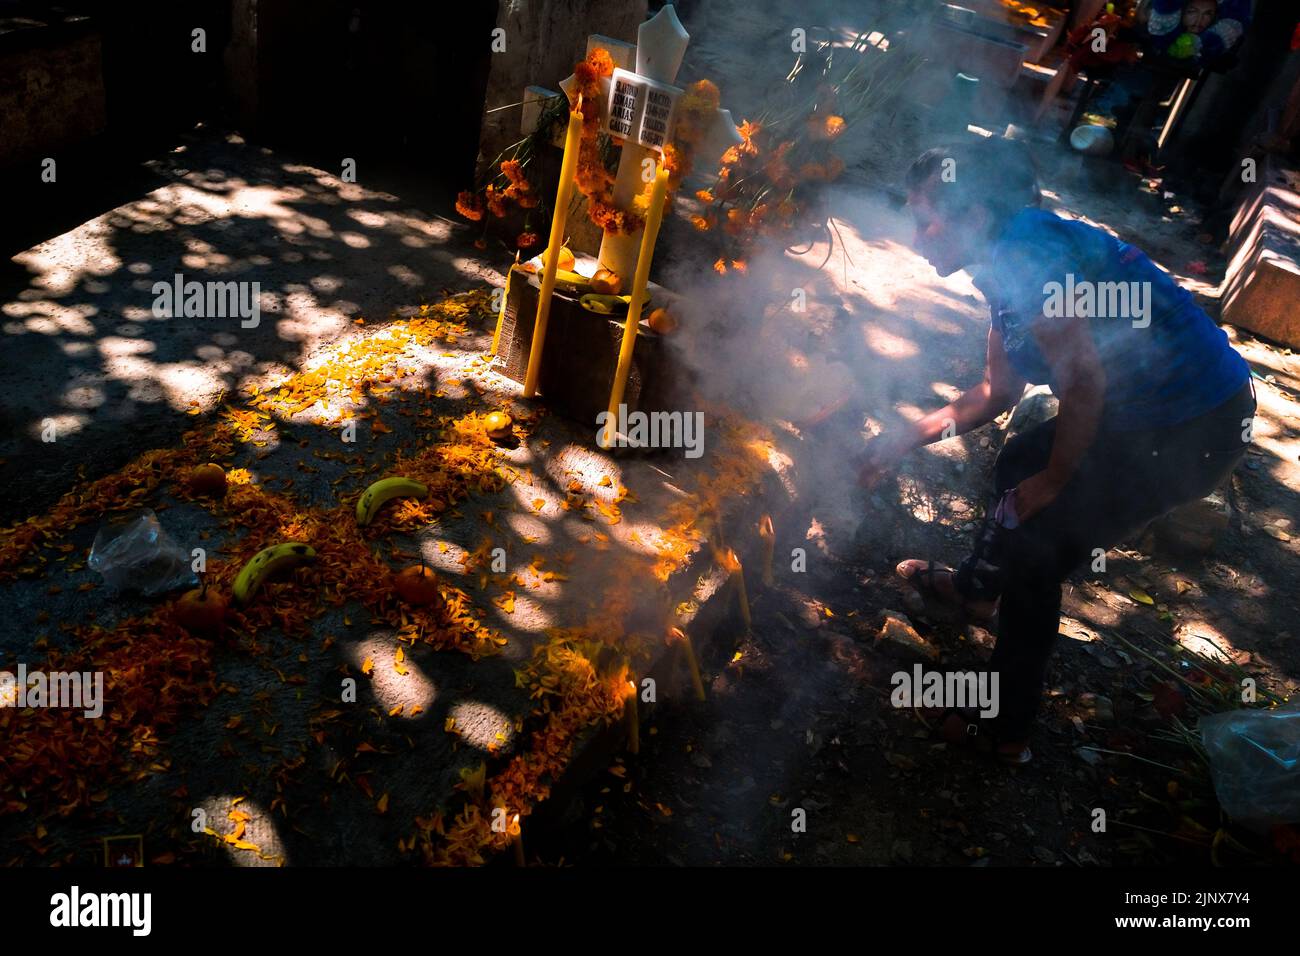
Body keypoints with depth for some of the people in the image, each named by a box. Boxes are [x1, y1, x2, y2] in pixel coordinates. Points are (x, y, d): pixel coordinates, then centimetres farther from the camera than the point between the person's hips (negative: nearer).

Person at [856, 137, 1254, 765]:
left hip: (1193, 431, -10)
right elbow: (999, 390, 16)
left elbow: (1083, 377, -27)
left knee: (1035, 551, -1)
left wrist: (1052, 481, -13)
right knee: (1019, 465, 24)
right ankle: (976, 585, 46)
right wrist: (905, 439, 13)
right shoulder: (1004, 269, 8)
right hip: (1148, 410, 10)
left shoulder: (1024, 249, -22)